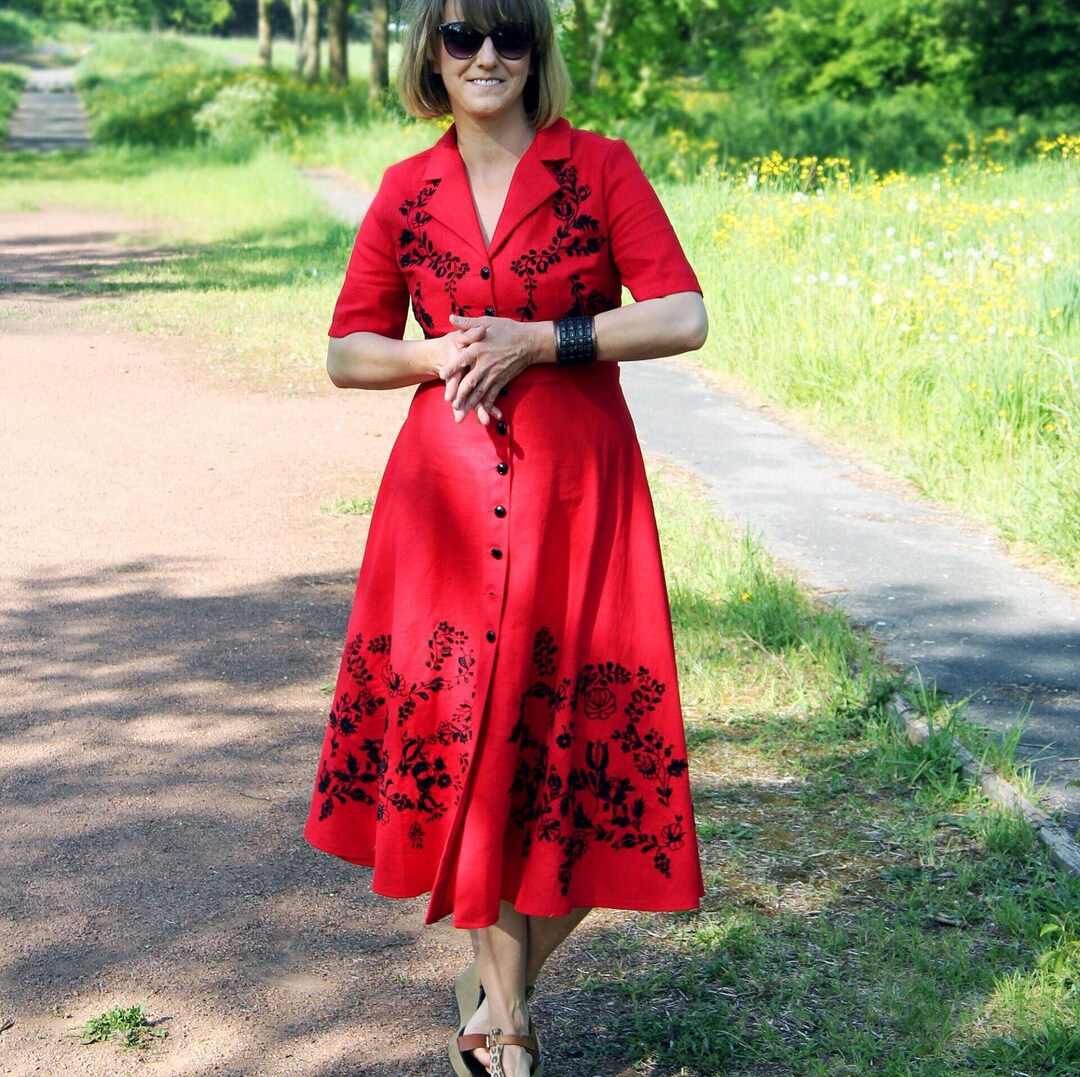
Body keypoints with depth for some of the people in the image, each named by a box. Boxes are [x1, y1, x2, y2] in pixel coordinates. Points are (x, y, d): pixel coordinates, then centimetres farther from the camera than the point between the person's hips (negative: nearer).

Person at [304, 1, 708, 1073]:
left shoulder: (600, 168, 1)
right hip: (447, 492, 2)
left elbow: (682, 316, -6)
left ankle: (496, 985, 22)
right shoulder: (407, 191, 8)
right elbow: (348, 351, 11)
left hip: (577, 491, -2)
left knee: (573, 739, -3)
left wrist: (537, 341, -13)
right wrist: (438, 356, -9)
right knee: (467, 723, 3)